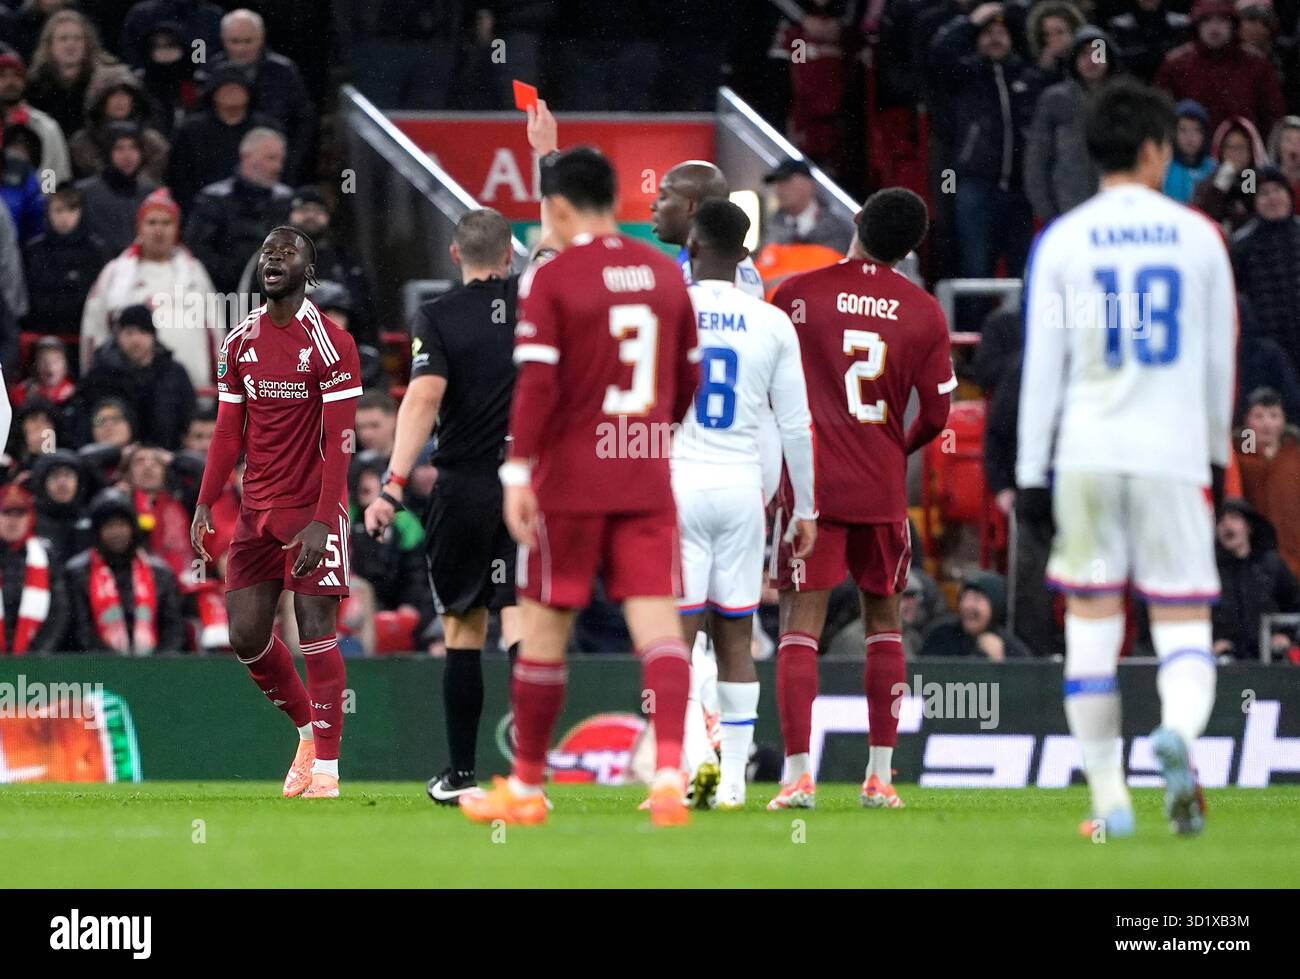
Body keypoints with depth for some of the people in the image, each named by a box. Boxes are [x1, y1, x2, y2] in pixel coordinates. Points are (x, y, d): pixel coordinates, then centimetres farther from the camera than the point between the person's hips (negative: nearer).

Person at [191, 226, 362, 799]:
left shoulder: (330, 343, -9)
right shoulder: (239, 343, 8)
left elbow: (339, 441, -13)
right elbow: (229, 433, 12)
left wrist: (321, 521, -21)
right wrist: (205, 504, 2)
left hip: (314, 510, -6)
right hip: (257, 509, 6)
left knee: (316, 632, -10)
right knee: (246, 637, 4)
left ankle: (326, 768, -5)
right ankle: (308, 729, 25)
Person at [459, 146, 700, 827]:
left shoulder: (551, 278, -8)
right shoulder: (665, 273, 7)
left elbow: (537, 383, -15)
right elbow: (689, 379, 14)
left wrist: (518, 472, -13)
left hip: (570, 480, -4)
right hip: (647, 484, 4)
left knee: (544, 629, 7)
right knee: (657, 623, -3)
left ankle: (526, 789, 17)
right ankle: (670, 775, -21)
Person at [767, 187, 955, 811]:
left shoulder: (796, 295, -5)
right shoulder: (924, 312, 0)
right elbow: (936, 415, 3)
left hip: (811, 483, -2)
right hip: (883, 489, 2)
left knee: (800, 625, -2)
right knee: (883, 622, 15)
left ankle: (798, 774, -12)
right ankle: (880, 775, 13)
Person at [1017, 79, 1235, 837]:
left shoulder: (1063, 241, 0)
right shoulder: (1199, 237, 3)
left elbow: (1042, 367, -1)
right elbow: (1221, 359, 9)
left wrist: (1032, 474, 2)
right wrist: (1218, 452, 22)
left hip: (1087, 455, 0)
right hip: (1173, 454, 0)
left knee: (1092, 623, 8)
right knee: (1184, 626, 2)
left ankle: (1110, 799, 8)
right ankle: (1179, 731, -30)